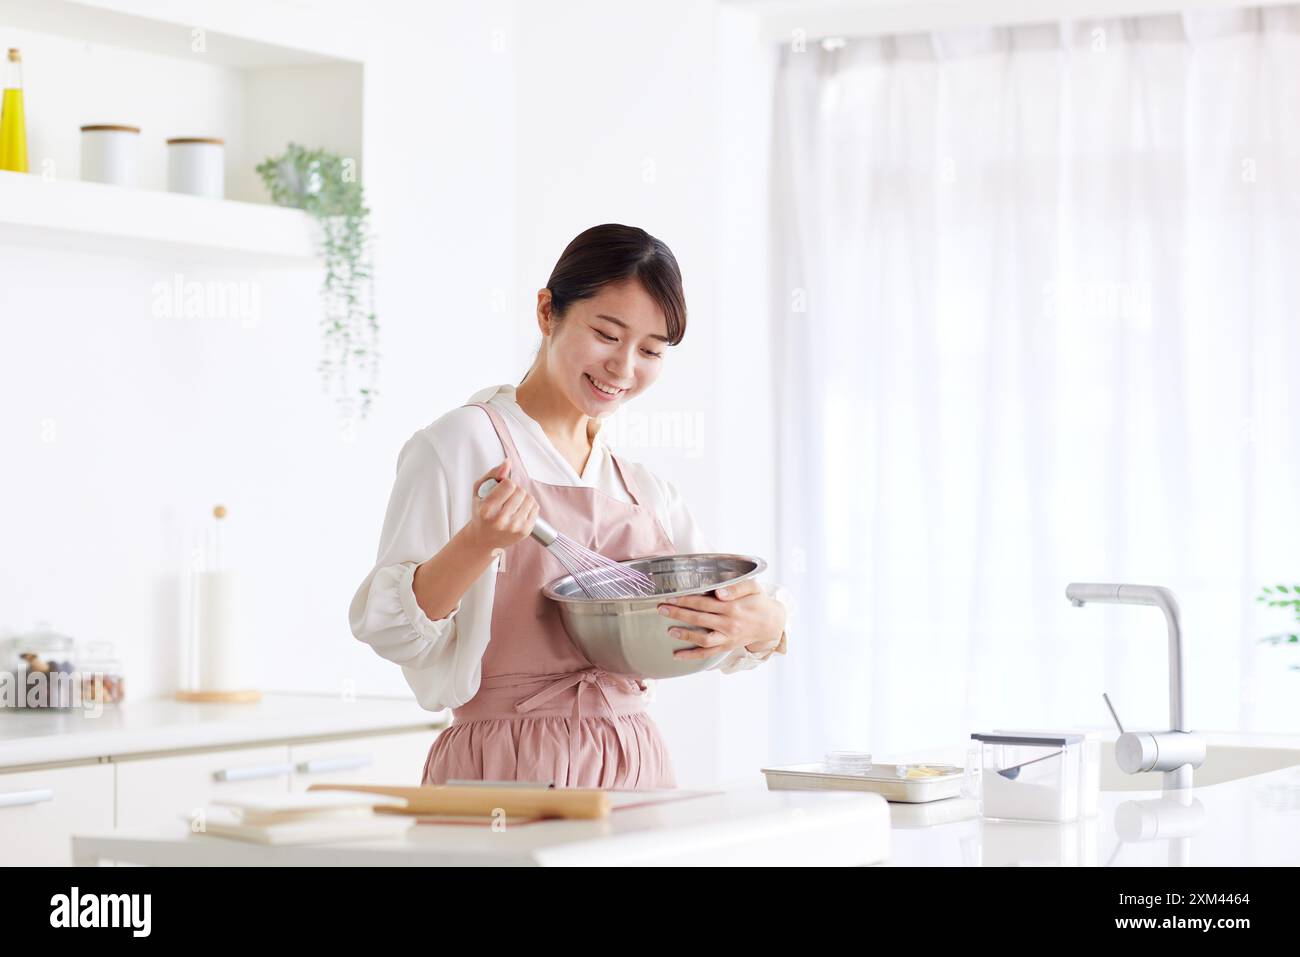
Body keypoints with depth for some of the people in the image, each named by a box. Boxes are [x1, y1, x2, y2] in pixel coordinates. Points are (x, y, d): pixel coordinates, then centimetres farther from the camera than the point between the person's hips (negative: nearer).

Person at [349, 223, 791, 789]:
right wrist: (476, 545, -24)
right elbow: (389, 629, -7)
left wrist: (764, 623, -10)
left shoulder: (645, 492, 16)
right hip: (507, 774, -9)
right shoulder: (462, 446, -1)